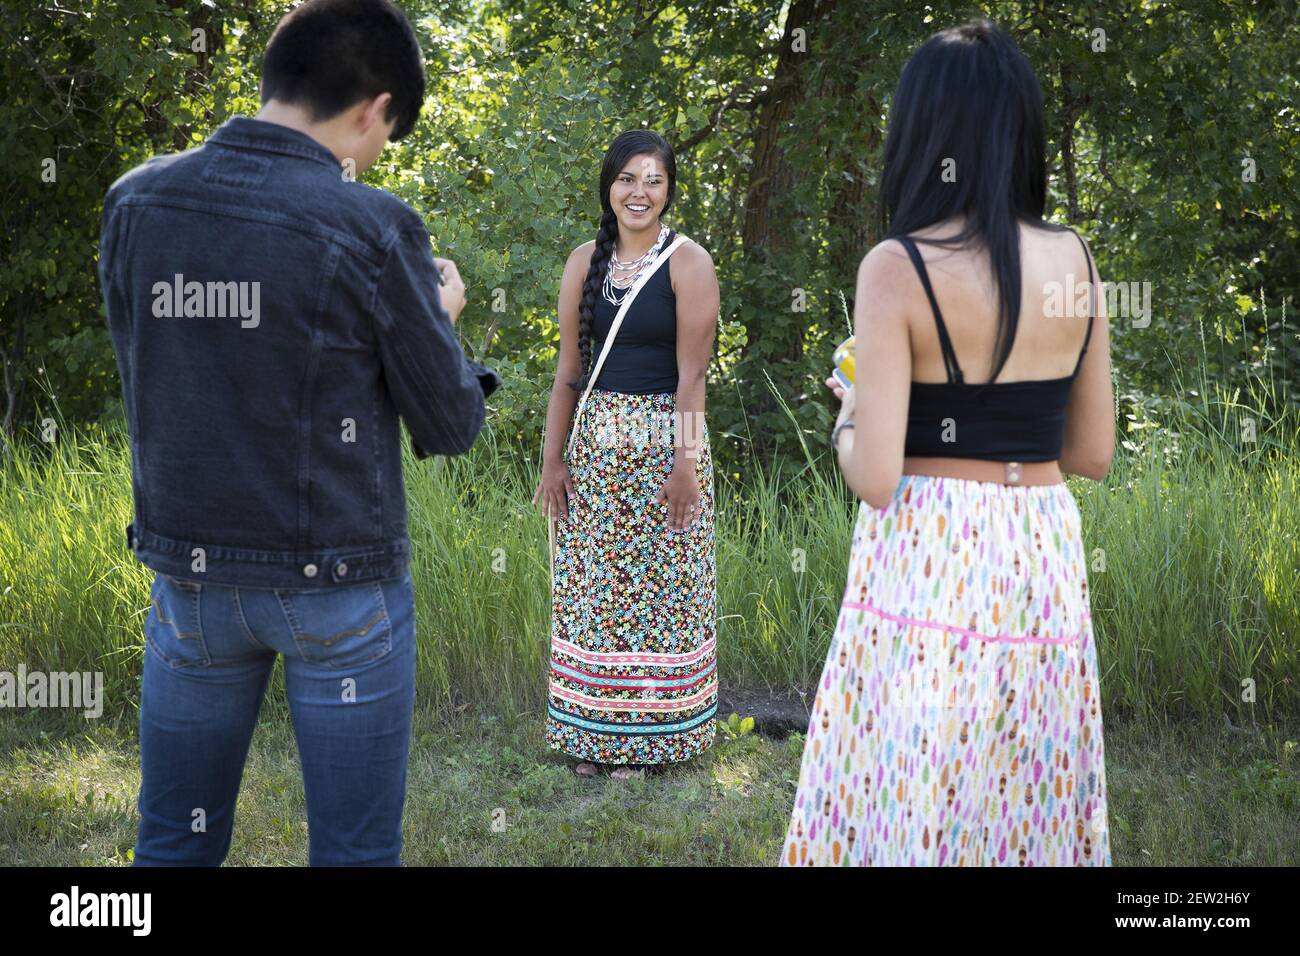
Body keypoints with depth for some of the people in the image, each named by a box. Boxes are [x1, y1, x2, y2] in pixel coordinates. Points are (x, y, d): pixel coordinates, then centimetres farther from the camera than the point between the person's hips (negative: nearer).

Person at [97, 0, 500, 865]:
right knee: (354, 850, 10)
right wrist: (441, 317, 13)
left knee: (174, 843, 17)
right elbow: (452, 427, -7)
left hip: (190, 574, 5)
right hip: (340, 589, -4)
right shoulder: (371, 229, -16)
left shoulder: (134, 203, -3)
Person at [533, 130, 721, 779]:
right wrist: (553, 459, 4)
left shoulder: (688, 264, -5)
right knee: (590, 584, 8)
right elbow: (568, 368, 8)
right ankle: (595, 733, 21)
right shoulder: (585, 262, 8)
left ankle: (650, 734, 16)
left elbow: (692, 373, -9)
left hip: (663, 439, -4)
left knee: (657, 586, 3)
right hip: (596, 440, 5)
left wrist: (684, 461, -15)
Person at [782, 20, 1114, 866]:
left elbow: (876, 476, -15)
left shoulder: (899, 266, -12)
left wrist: (847, 417, 6)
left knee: (907, 792, 9)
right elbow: (1092, 453, 8)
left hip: (930, 560, -5)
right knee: (1030, 794, 17)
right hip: (1044, 553, 5)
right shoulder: (1076, 259, 2)